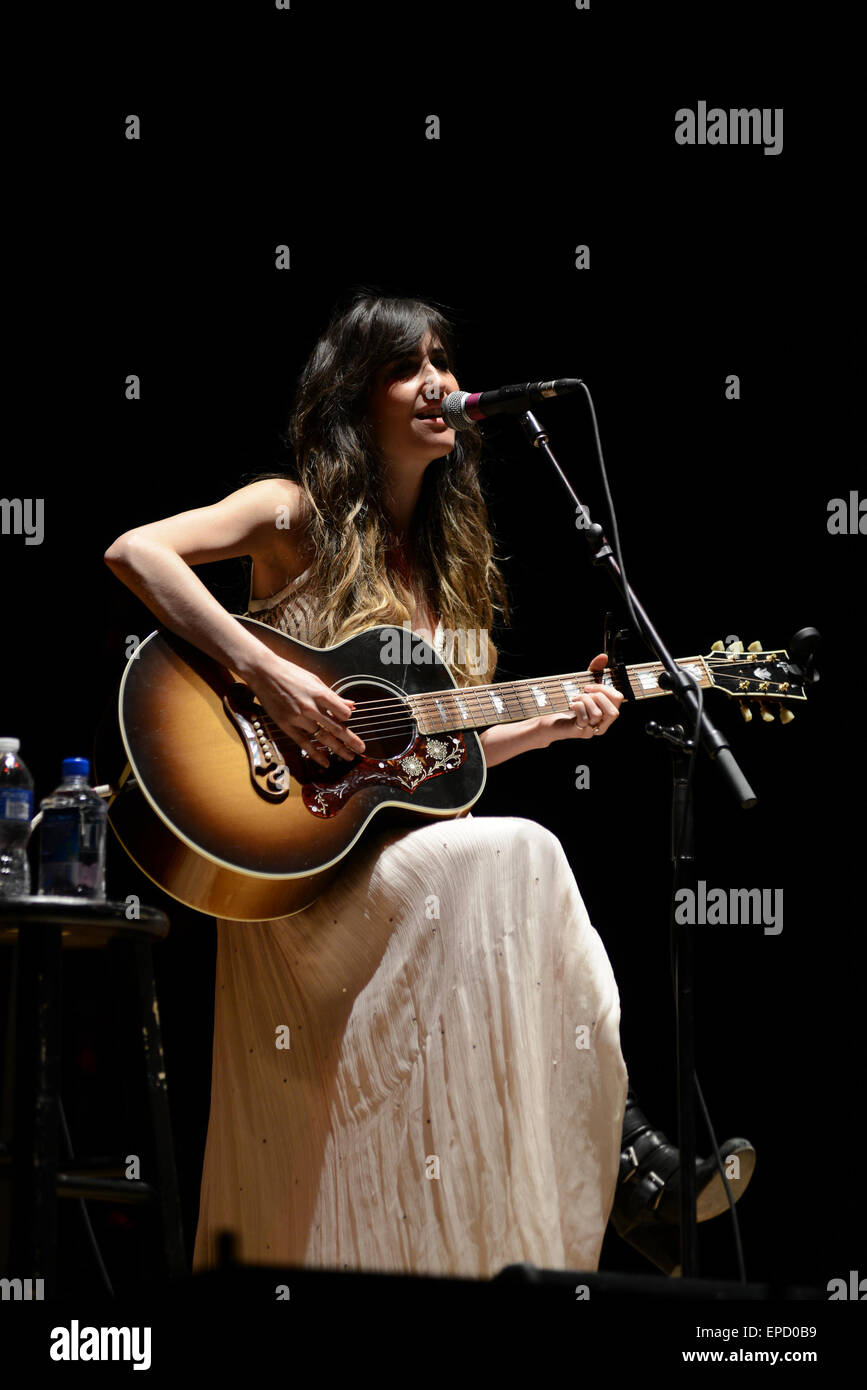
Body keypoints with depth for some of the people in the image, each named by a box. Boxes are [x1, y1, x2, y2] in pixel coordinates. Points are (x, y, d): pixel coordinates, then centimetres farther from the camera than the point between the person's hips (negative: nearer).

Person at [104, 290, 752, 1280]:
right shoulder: (300, 514, -1)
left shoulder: (449, 554, 17)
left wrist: (549, 724, 4)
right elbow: (134, 551, -17)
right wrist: (266, 676, -23)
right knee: (516, 857, -29)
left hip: (412, 849, 6)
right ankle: (608, 1135, -18)